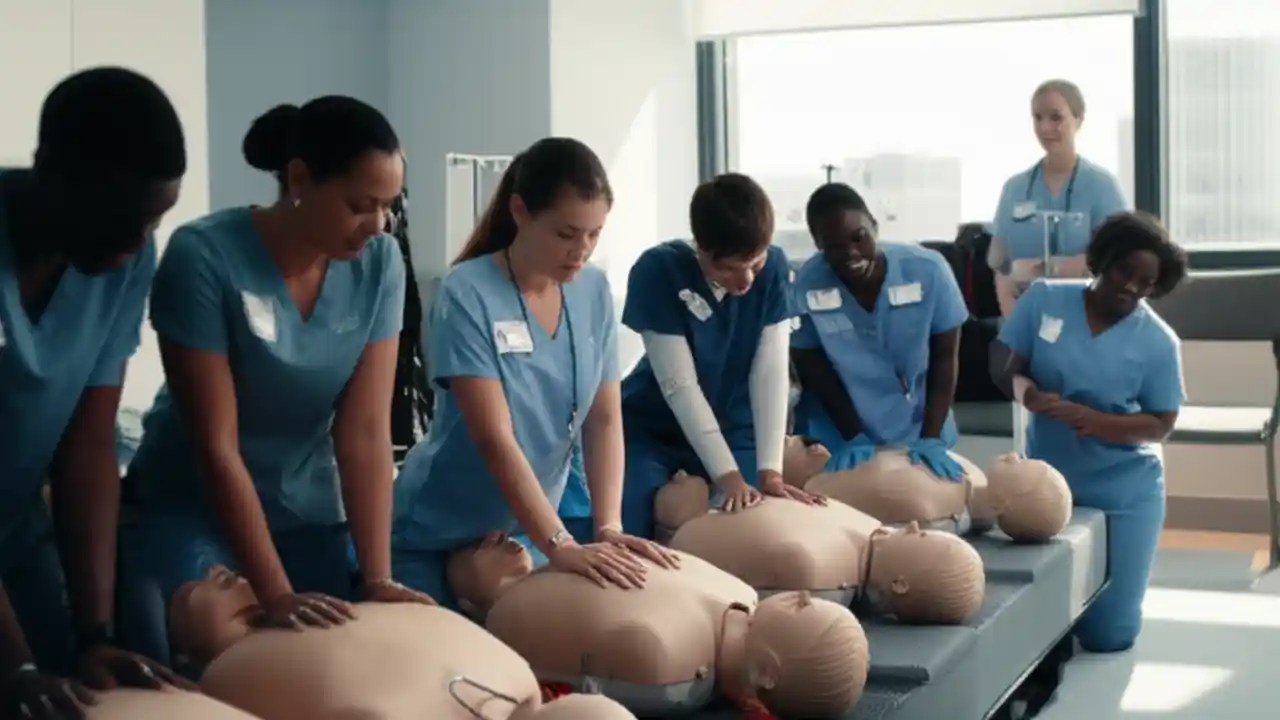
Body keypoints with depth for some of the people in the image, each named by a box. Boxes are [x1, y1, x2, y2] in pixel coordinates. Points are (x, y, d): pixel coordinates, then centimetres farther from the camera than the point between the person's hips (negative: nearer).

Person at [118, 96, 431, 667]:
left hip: (310, 515, 4)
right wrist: (275, 593, -26)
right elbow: (216, 445, -23)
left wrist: (378, 578, -19)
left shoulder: (379, 263, -10)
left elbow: (366, 431, -12)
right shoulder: (203, 256, -23)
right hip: (191, 511, -3)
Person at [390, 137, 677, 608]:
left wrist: (609, 527, -20)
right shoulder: (467, 295, -22)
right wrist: (560, 546, -34)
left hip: (526, 532, 5)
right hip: (438, 540, -5)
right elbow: (494, 440, -28)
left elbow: (605, 419, -6)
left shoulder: (594, 291, -5)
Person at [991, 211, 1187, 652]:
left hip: (1123, 493, -1)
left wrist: (1091, 420, -25)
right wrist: (1033, 396, -28)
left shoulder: (1159, 341, -10)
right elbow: (1004, 368, -5)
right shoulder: (1044, 299, -7)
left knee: (1107, 636, 4)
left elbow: (1159, 426, -9)